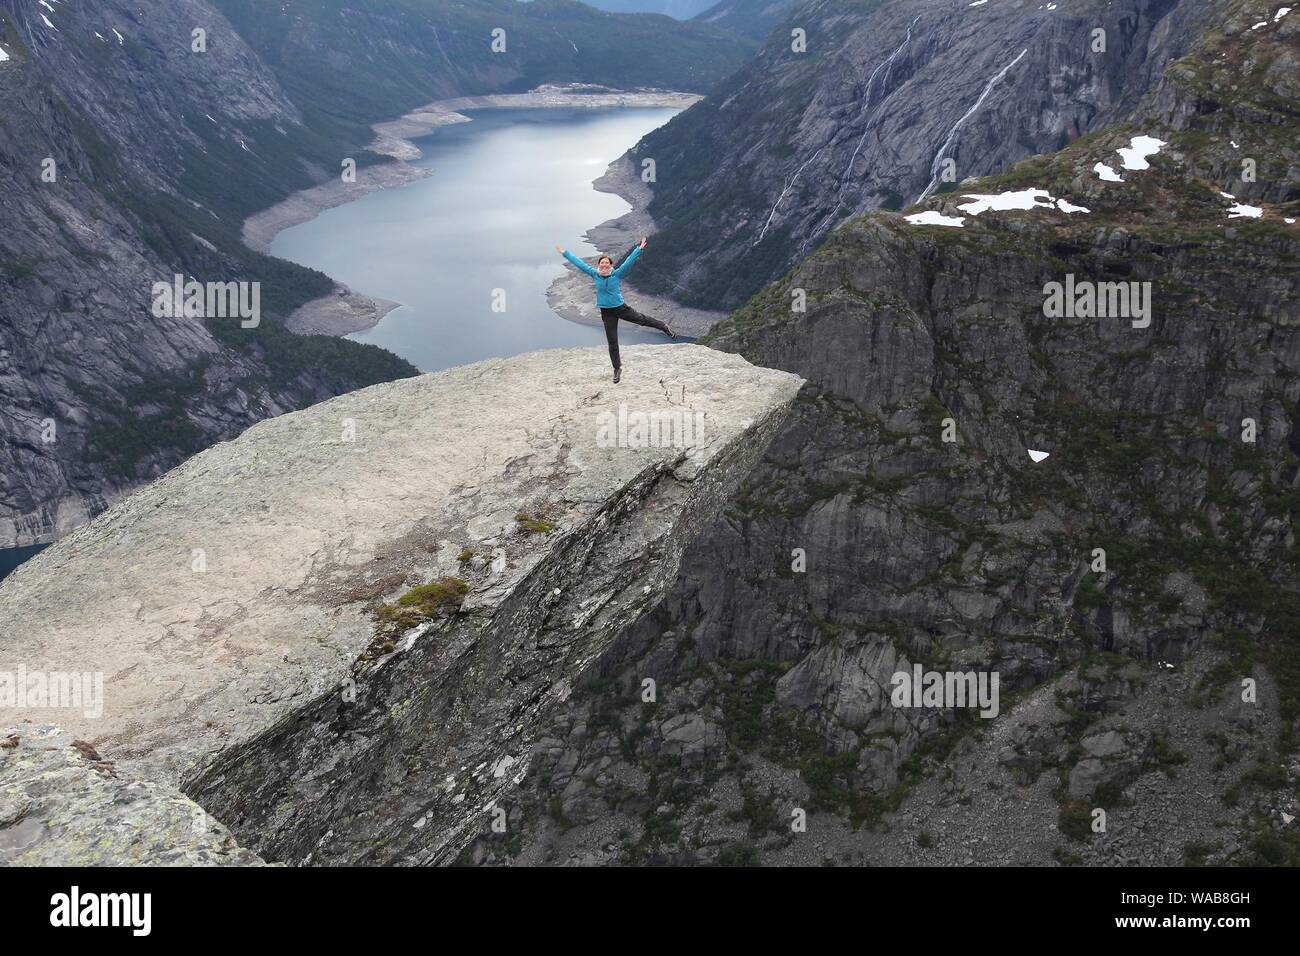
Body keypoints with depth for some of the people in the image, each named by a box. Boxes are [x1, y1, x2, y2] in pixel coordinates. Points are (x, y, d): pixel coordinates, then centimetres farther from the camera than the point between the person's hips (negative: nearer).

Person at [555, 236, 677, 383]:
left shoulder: (616, 274, -10)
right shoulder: (595, 274, -5)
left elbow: (628, 262, -16)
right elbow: (579, 263, 0)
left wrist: (639, 249, -26)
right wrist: (565, 253, 3)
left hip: (621, 308, -2)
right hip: (607, 313, 2)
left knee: (642, 319, 7)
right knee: (612, 342, 8)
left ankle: (665, 328, 32)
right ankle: (617, 368, 21)